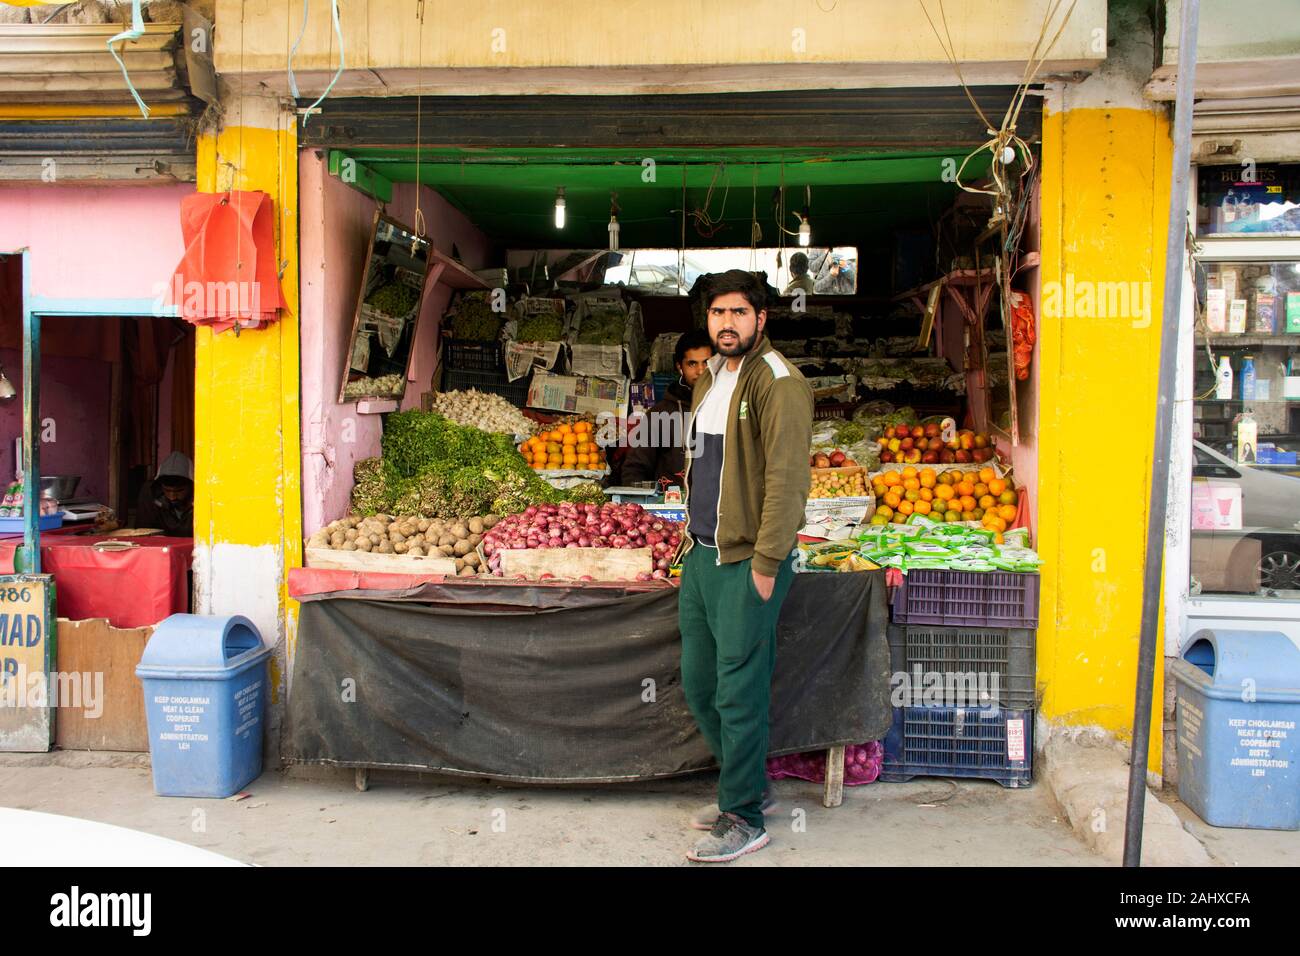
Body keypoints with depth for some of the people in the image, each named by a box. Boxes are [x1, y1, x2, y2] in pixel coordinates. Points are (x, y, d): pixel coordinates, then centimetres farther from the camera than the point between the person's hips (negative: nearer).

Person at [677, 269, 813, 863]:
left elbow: (786, 477, -18)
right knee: (698, 685, 15)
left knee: (738, 693, -1)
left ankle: (744, 820, 15)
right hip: (701, 555, 9)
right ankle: (749, 787, 33)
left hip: (746, 562, -9)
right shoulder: (710, 375, 14)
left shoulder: (777, 382, -13)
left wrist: (766, 562, -20)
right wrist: (693, 538, 17)